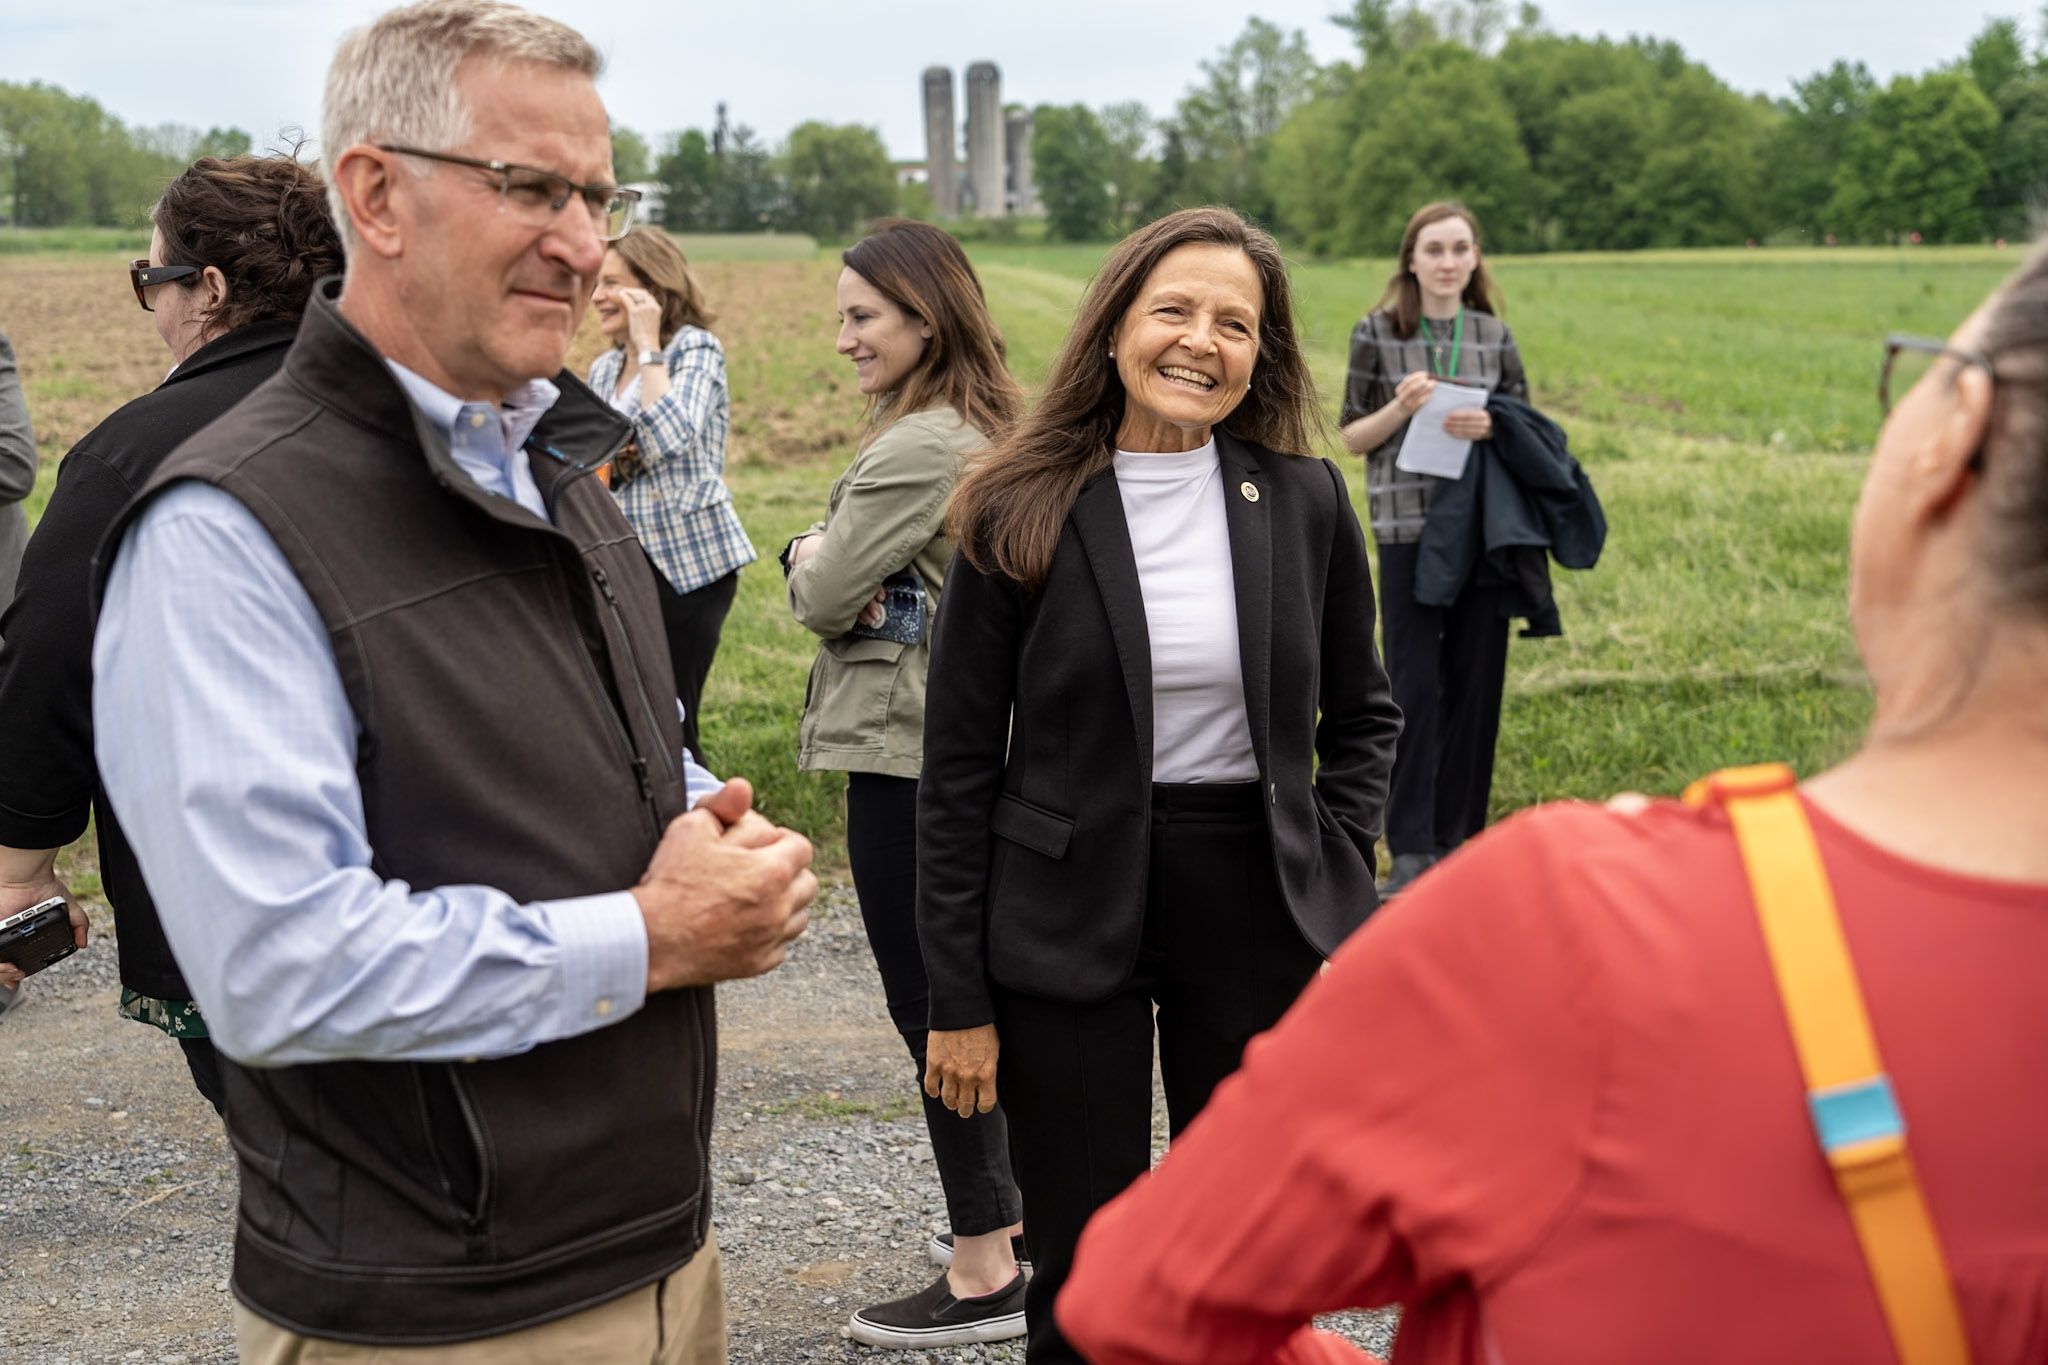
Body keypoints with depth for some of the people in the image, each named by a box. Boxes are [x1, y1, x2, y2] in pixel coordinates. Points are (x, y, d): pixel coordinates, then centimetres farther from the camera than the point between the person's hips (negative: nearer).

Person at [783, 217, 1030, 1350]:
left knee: (929, 999, -4)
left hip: (911, 754, -10)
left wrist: (821, 569, 5)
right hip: (964, 743, 10)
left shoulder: (921, 447, -19)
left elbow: (822, 598, -16)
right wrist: (820, 554, -6)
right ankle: (1001, 1208, 30)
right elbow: (814, 565, 15)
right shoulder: (982, 428, 13)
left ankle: (985, 1273, 3)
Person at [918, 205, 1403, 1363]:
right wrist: (959, 998, -4)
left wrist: (1338, 884, 0)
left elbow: (1363, 713, 13)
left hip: (1255, 911, 2)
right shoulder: (1022, 516, -6)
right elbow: (960, 768, -3)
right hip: (1069, 919, -2)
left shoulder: (1304, 499, 1)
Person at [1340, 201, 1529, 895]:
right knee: (1414, 684, -4)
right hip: (1408, 529, -2)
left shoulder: (1494, 334, 8)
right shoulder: (1377, 334, 2)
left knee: (1476, 682, 5)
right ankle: (1411, 846, 2)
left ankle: (1459, 836, 17)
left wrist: (1492, 427, -9)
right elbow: (1353, 438, 4)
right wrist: (1400, 407, -14)